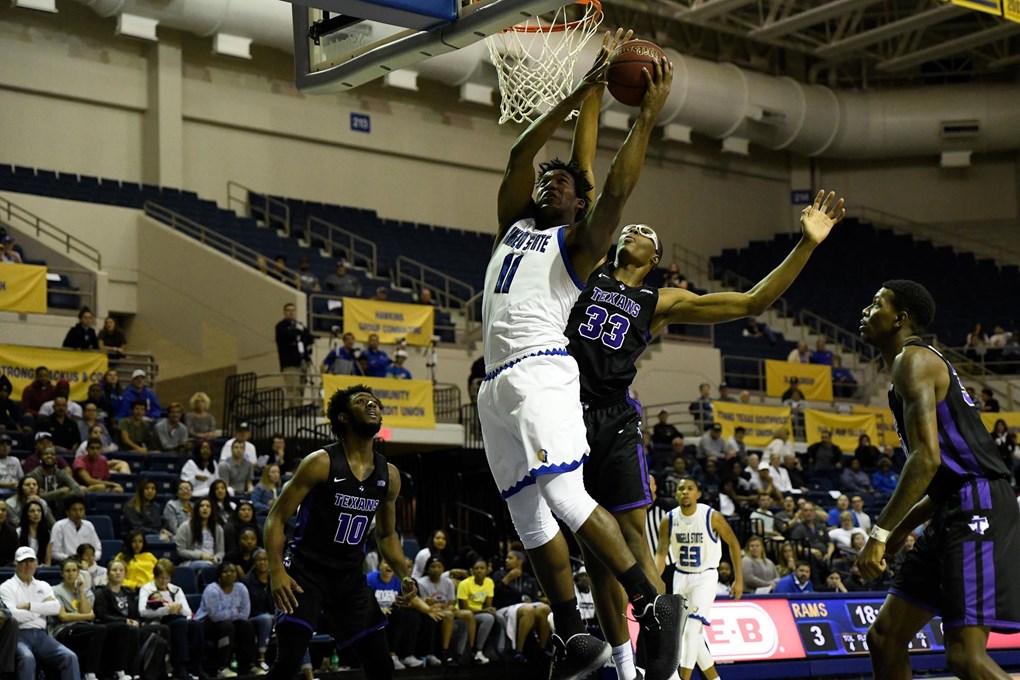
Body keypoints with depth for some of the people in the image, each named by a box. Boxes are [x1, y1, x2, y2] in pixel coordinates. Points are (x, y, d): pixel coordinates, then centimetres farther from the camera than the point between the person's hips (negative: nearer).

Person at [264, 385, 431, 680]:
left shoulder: (389, 475, 4)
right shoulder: (321, 463, -13)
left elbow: (386, 535, 18)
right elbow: (276, 518, -11)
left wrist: (405, 578, 4)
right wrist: (276, 570, -24)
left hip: (350, 576, 6)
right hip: (306, 571, -6)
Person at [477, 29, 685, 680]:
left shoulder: (576, 242, 6)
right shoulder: (514, 226, 23)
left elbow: (615, 190, -9)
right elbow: (519, 156, 17)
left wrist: (649, 114, -8)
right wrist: (579, 95, 15)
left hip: (542, 372, -7)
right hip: (498, 383, 7)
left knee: (565, 496, -22)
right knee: (529, 516, 6)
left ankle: (653, 605, -15)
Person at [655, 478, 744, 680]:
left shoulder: (712, 517, -16)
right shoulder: (669, 520, -8)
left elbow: (734, 544, -4)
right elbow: (661, 553, -4)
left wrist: (739, 580, -4)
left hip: (705, 576, -4)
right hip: (681, 577, 4)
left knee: (692, 628, -19)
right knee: (692, 633, 9)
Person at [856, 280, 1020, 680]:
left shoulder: (912, 360, -8)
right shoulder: (918, 363, 23)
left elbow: (927, 458, -21)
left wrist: (880, 532, -21)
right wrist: (900, 531, 24)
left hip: (977, 510, -11)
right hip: (954, 511, 11)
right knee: (885, 637, 11)